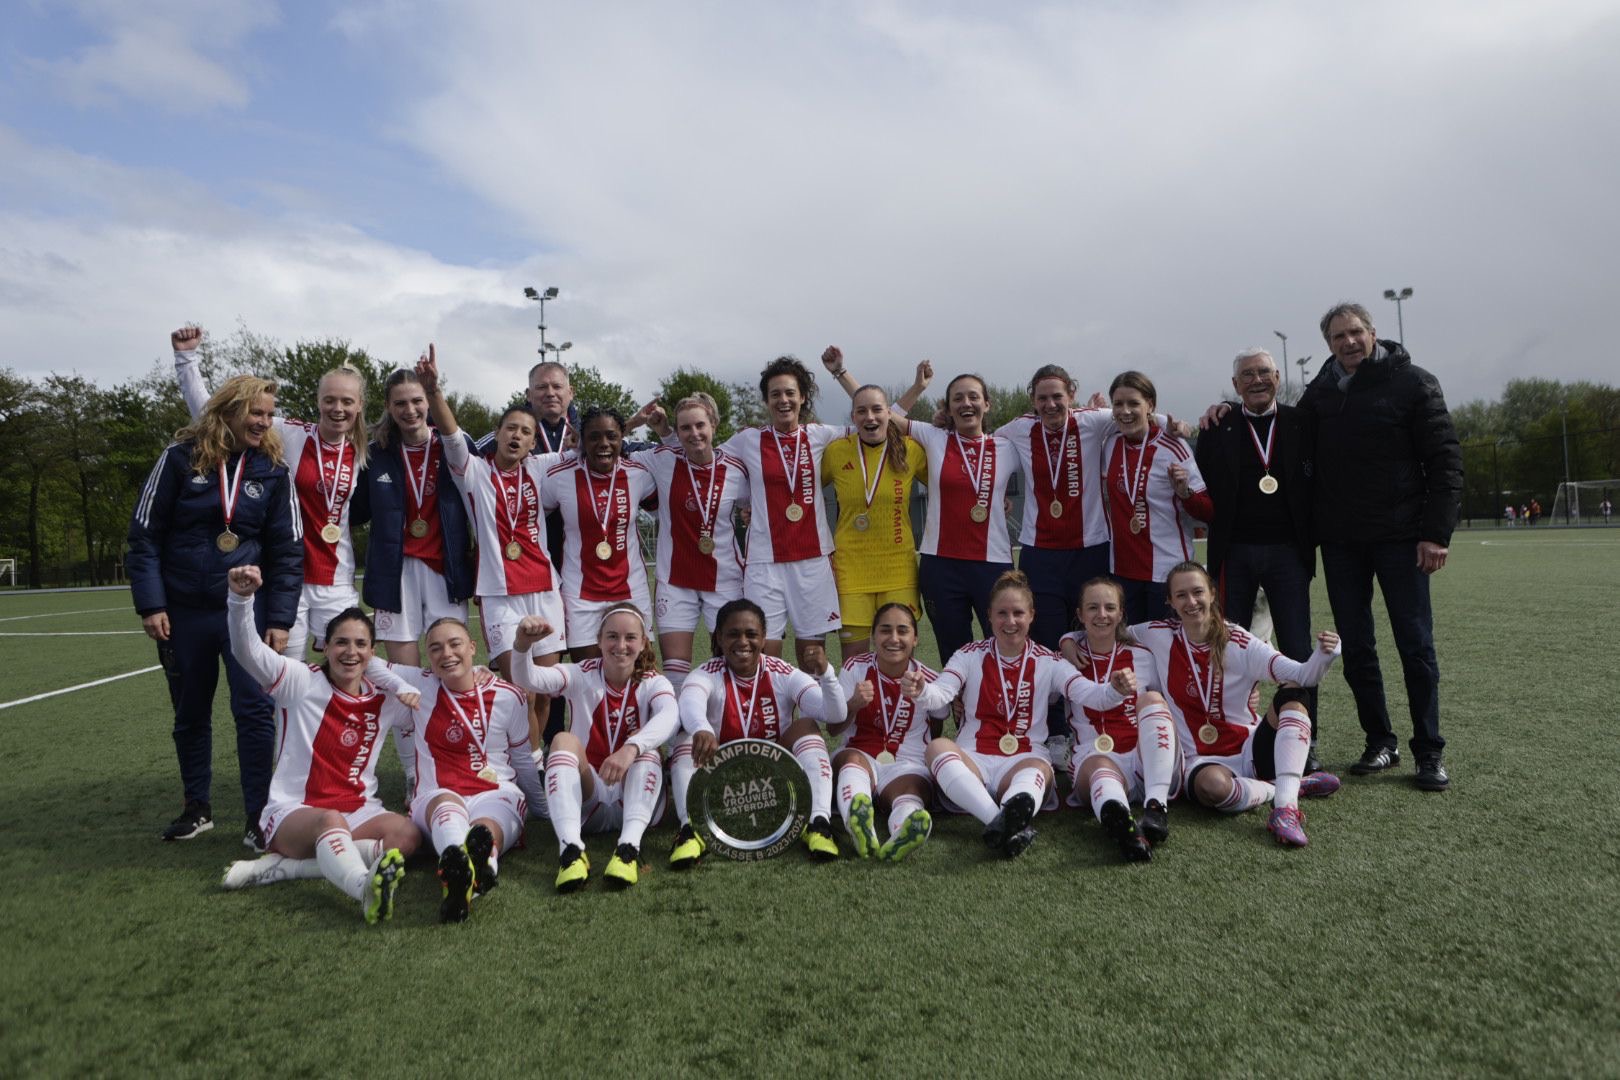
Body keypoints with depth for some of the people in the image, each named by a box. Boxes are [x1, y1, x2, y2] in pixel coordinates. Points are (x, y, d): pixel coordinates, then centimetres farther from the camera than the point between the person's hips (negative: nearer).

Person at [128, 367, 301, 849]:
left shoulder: (272, 470, -1)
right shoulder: (181, 457, -3)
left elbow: (286, 551, 0)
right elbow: (145, 533, -1)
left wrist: (279, 619, -6)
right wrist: (150, 604, -8)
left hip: (246, 607, 0)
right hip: (183, 610, 1)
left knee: (255, 709, -7)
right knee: (190, 713, 13)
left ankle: (258, 816, 4)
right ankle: (197, 808, 29)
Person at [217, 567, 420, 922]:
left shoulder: (383, 700, 8)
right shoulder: (302, 682, 0)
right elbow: (247, 651, -14)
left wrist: (410, 691, -3)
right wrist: (241, 597, -32)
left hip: (359, 812, 4)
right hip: (293, 812, -3)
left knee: (407, 834, -29)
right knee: (331, 821, -39)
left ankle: (281, 867, -29)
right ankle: (367, 890, -68)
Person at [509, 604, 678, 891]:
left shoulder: (653, 683, -1)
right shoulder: (582, 676, 1)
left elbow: (670, 715, -27)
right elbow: (528, 679, -19)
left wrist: (631, 749, -47)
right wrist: (522, 645, -42)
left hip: (635, 795, 0)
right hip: (587, 796, 1)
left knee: (645, 744, -28)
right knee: (564, 739, -25)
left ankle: (630, 845, -42)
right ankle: (570, 848, -41)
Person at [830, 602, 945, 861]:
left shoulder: (929, 680, 2)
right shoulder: (855, 668, 2)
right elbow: (833, 728, -4)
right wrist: (854, 704, -20)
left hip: (907, 765, 0)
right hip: (858, 756, 0)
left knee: (909, 792, -35)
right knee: (852, 759, -36)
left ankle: (899, 841, -69)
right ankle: (859, 828, -66)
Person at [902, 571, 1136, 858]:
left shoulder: (1048, 662, 10)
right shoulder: (970, 656, 9)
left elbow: (1088, 694, -5)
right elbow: (940, 694, -8)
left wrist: (1116, 690, -28)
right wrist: (920, 691, -33)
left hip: (1024, 761, 0)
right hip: (971, 760, 0)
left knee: (1038, 768, -35)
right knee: (938, 747, -32)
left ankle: (1006, 820, -67)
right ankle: (1008, 823, -51)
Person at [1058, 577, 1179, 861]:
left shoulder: (1142, 657, 13)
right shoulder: (1071, 658, 12)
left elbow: (1163, 706, 24)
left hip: (1147, 760, 2)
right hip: (1094, 756, -2)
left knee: (1151, 698, -25)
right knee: (1101, 768, -38)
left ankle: (1156, 805, -41)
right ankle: (1117, 818, -75)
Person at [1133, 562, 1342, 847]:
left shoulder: (1238, 642, -4)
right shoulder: (1159, 636, -2)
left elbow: (1303, 676, -14)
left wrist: (1323, 655, -34)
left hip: (1252, 751, 2)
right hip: (1202, 761, -1)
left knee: (1291, 696, -25)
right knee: (1212, 784, -39)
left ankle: (1285, 807, -36)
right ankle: (1286, 786, -8)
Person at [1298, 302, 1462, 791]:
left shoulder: (1413, 383, -2)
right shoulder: (1319, 392, 8)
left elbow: (1445, 461, -6)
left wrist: (1436, 532, -12)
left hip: (1400, 537, -3)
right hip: (1340, 541, 4)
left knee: (1416, 645, 1)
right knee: (1356, 647, 7)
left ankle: (1429, 752, 12)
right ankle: (1380, 742, 20)